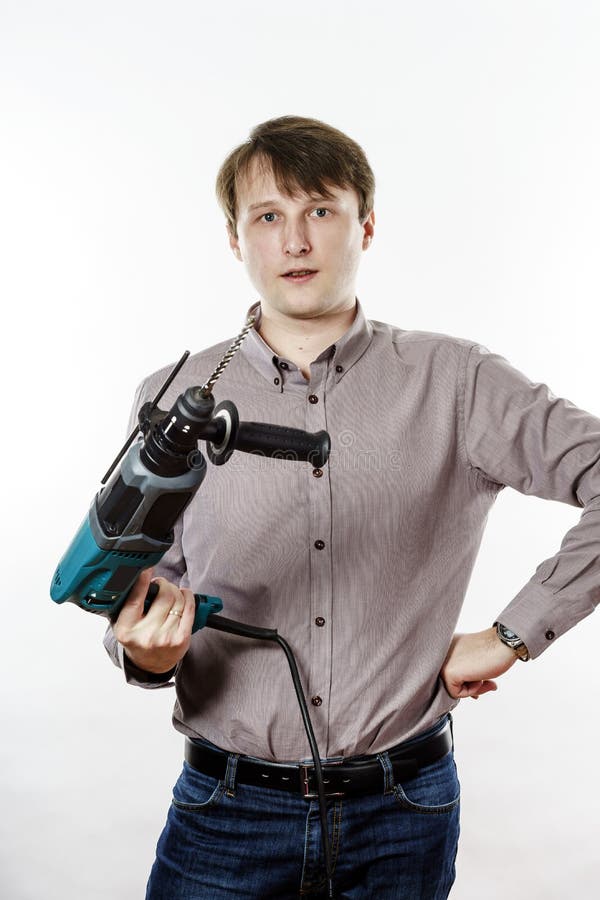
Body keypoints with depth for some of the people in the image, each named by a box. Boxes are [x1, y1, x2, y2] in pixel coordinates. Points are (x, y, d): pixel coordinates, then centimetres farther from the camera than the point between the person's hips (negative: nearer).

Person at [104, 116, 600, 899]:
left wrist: (512, 636, -12)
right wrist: (147, 651, -19)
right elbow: (145, 605, 3)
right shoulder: (173, 401, 0)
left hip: (402, 814, 0)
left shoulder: (455, 384, -5)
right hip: (227, 811, 1)